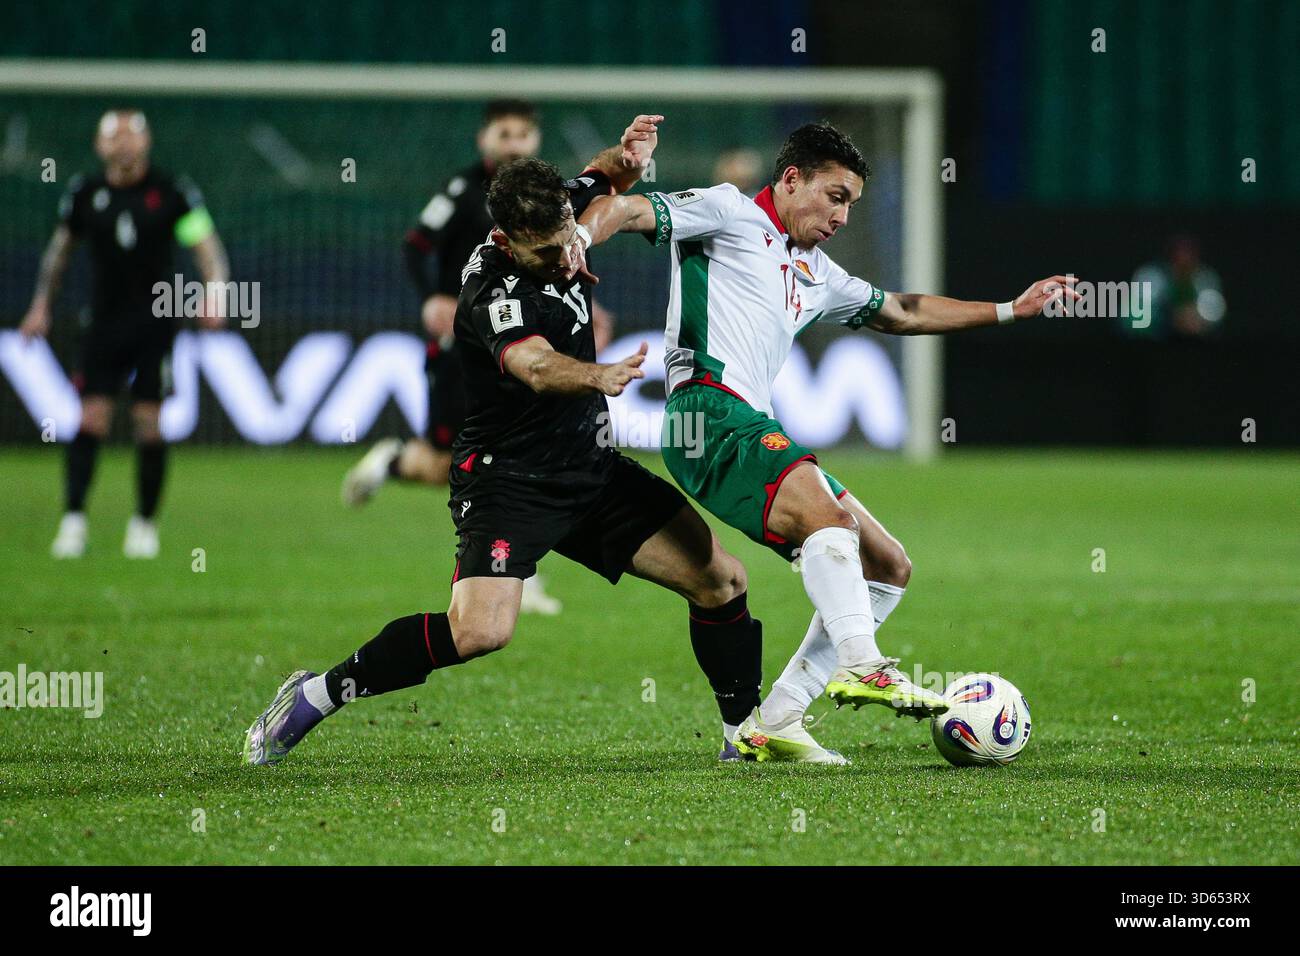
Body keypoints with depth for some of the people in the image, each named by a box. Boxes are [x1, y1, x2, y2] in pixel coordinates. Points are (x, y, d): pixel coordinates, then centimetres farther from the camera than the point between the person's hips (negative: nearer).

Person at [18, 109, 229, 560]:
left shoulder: (172, 192, -4)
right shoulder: (84, 193, 3)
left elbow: (207, 247, -3)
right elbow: (60, 248, 17)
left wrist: (214, 295, -20)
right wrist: (41, 306, 14)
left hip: (155, 322, -1)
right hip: (104, 322, 1)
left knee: (149, 422, -4)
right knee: (92, 417, -9)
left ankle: (144, 523, 8)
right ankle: (73, 519, -8)